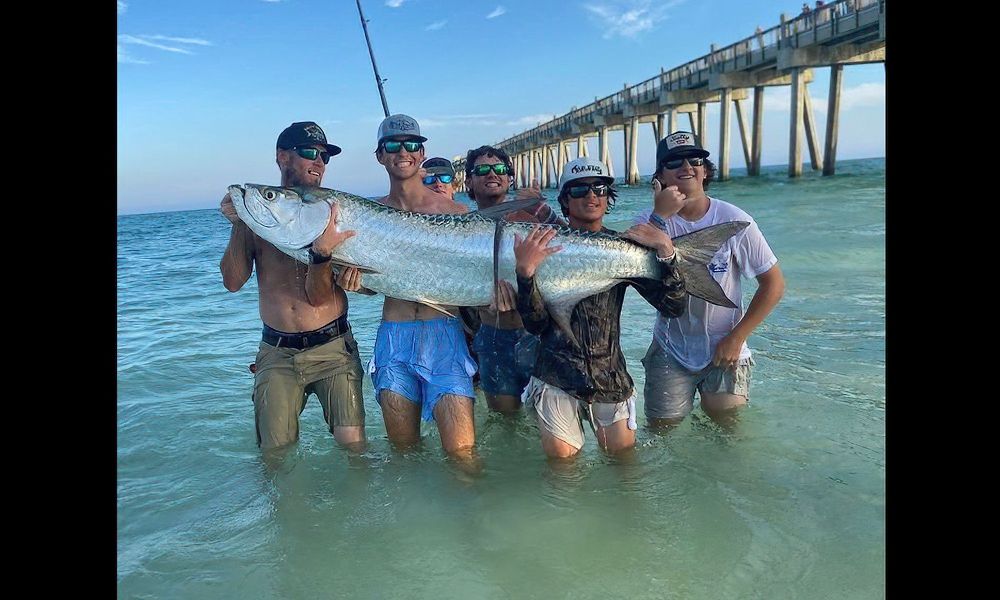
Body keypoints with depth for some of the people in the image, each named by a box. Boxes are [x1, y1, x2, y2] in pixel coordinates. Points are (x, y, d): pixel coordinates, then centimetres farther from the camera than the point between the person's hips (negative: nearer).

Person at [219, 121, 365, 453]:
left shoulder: (331, 214, -3)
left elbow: (318, 297, -10)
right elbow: (233, 282, -3)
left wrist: (322, 252, -29)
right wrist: (239, 226, -14)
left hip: (332, 347, -1)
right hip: (276, 353, 2)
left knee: (353, 443, -5)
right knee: (275, 451, 6)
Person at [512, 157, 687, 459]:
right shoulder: (546, 245, -4)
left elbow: (673, 307, -8)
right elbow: (535, 324, -12)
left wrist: (666, 252, -22)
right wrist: (525, 272, -28)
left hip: (609, 374, 2)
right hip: (556, 374, -2)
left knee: (622, 452, 12)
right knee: (561, 457, 5)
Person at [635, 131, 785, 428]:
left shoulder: (734, 220, -11)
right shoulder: (650, 220, -8)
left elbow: (773, 283, -6)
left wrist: (736, 338, -10)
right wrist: (660, 216, -30)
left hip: (724, 348, 0)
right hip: (671, 349, 1)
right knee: (662, 427, 8)